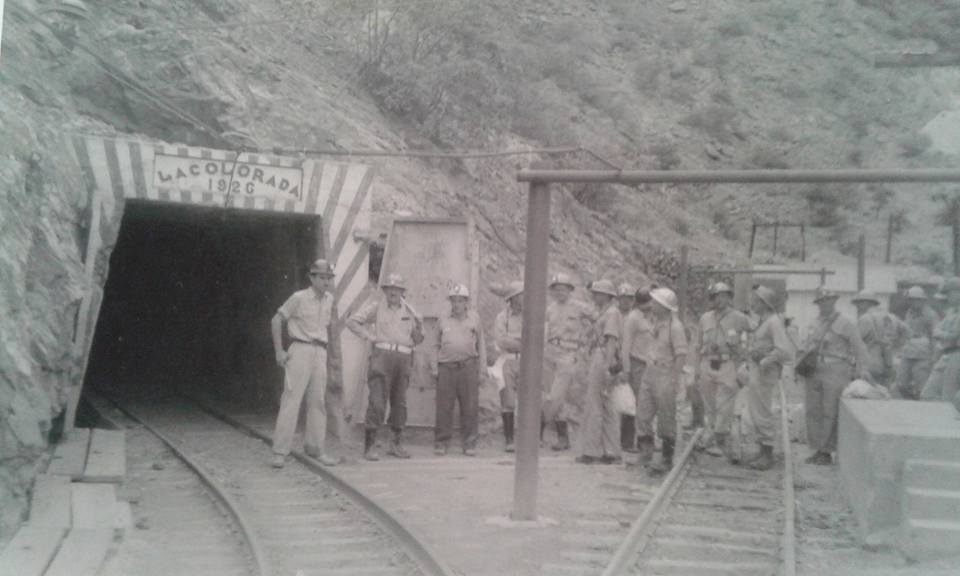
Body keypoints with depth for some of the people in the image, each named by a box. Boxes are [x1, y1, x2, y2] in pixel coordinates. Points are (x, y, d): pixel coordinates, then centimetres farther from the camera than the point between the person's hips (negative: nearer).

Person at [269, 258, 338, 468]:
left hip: (320, 353, 6)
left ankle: (316, 449, 16)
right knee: (291, 400, -9)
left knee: (318, 401, 7)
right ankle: (280, 452, -7)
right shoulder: (299, 298, -6)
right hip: (301, 350, -6)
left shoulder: (329, 299, 11)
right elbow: (276, 321, -2)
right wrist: (279, 351, -5)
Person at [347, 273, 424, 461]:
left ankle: (397, 444, 20)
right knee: (377, 401, -9)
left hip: (404, 358, 5)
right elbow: (352, 321, -1)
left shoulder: (408, 311, 16)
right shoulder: (375, 306, 4)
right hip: (382, 354, -4)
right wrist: (369, 336, -7)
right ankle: (370, 446, -5)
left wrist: (419, 329, 0)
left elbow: (417, 339, 20)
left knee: (400, 402, 9)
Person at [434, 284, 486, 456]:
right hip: (446, 367, 0)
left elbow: (480, 343, 14)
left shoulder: (474, 318, 11)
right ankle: (441, 442, 10)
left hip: (468, 366, 0)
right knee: (444, 407, 1)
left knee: (470, 407, 0)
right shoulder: (443, 320, 12)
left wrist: (482, 366, 9)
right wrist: (435, 367, 9)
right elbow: (437, 345, 17)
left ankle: (469, 443, 9)